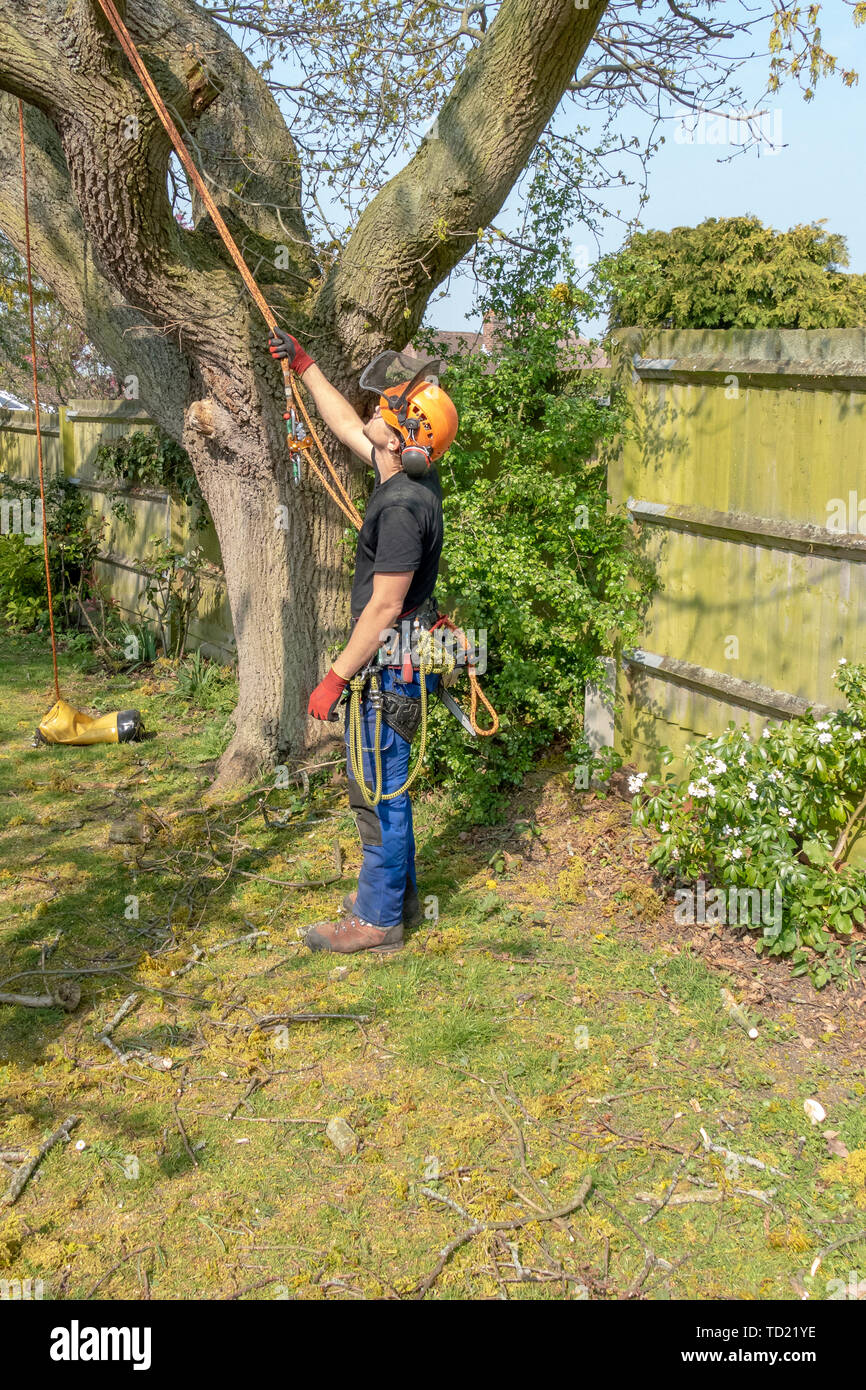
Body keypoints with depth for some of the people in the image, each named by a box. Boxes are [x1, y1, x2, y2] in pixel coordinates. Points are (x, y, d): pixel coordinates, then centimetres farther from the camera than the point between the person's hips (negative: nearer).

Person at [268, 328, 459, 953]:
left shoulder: (402, 506, -24)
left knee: (380, 793, 1)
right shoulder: (408, 476, 5)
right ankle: (400, 896, 33)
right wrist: (304, 365, 27)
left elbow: (384, 606, -23)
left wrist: (336, 678, -18)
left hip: (389, 667, -10)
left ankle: (377, 920, 14)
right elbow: (346, 426, 23)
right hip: (397, 661, 10)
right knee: (384, 788, 20)